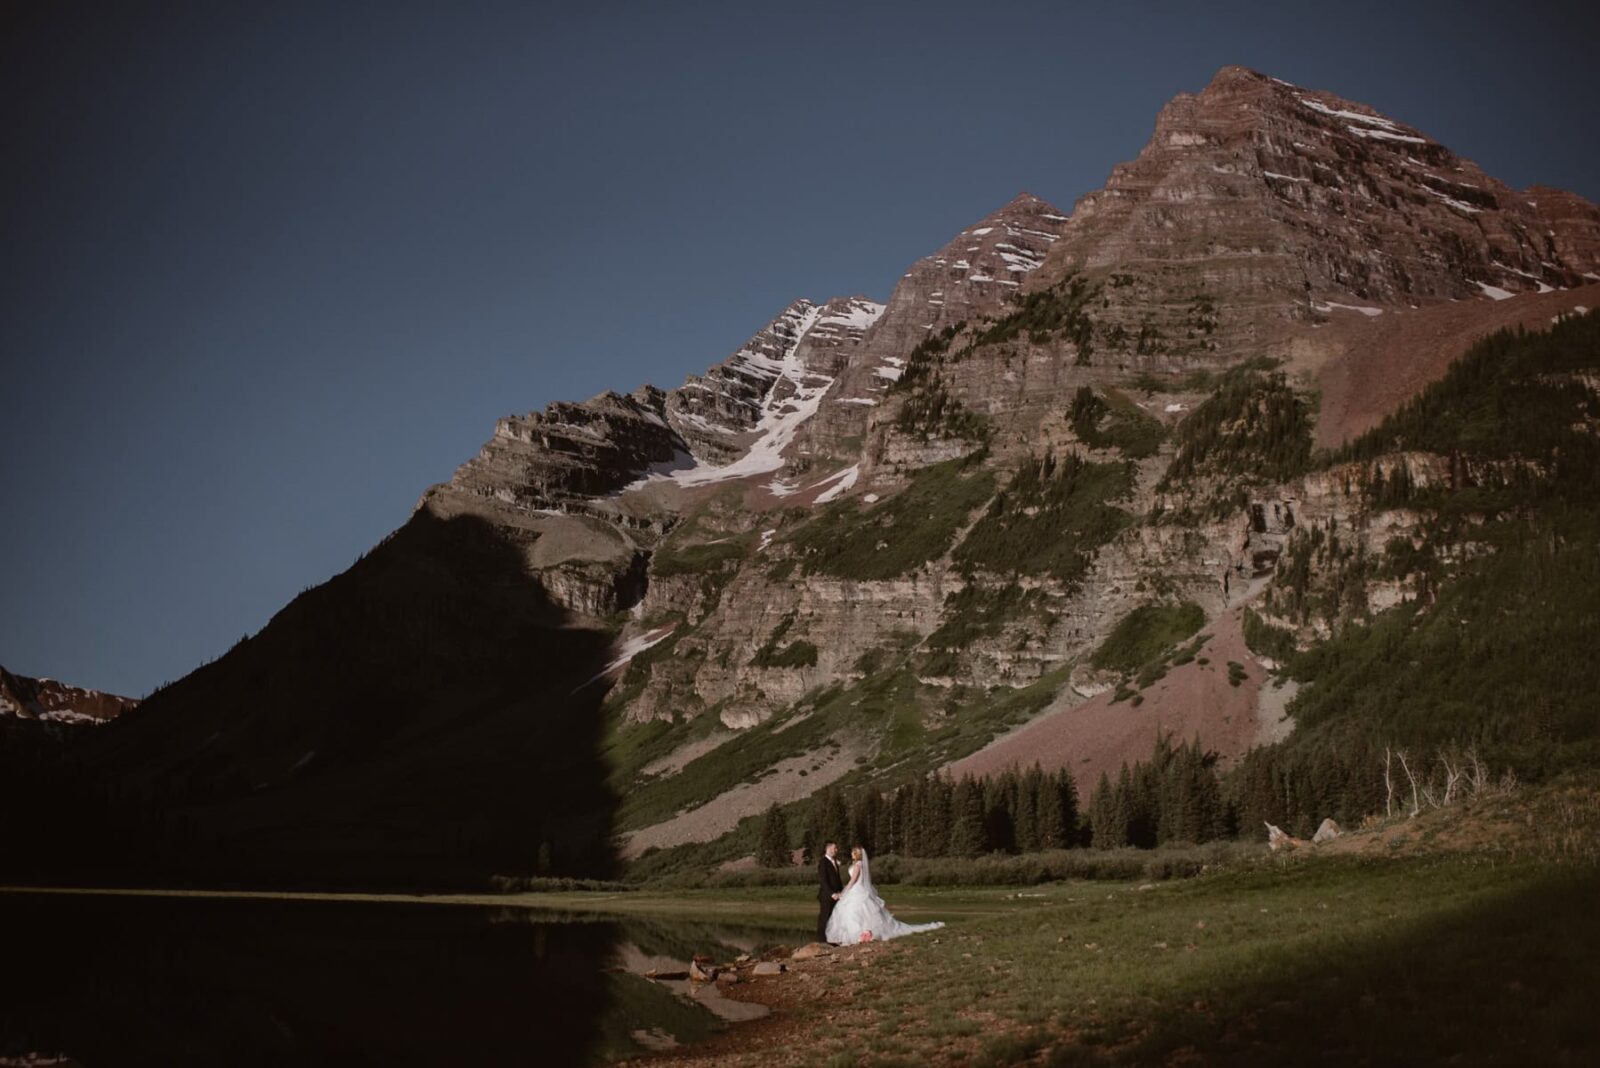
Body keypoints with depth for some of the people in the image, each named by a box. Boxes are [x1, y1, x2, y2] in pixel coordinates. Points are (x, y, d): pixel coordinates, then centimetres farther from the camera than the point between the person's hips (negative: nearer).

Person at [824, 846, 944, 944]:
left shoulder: (857, 864, -13)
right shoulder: (867, 865, 12)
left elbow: (853, 880, -15)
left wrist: (844, 893, -8)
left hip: (857, 893, -9)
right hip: (866, 892, 9)